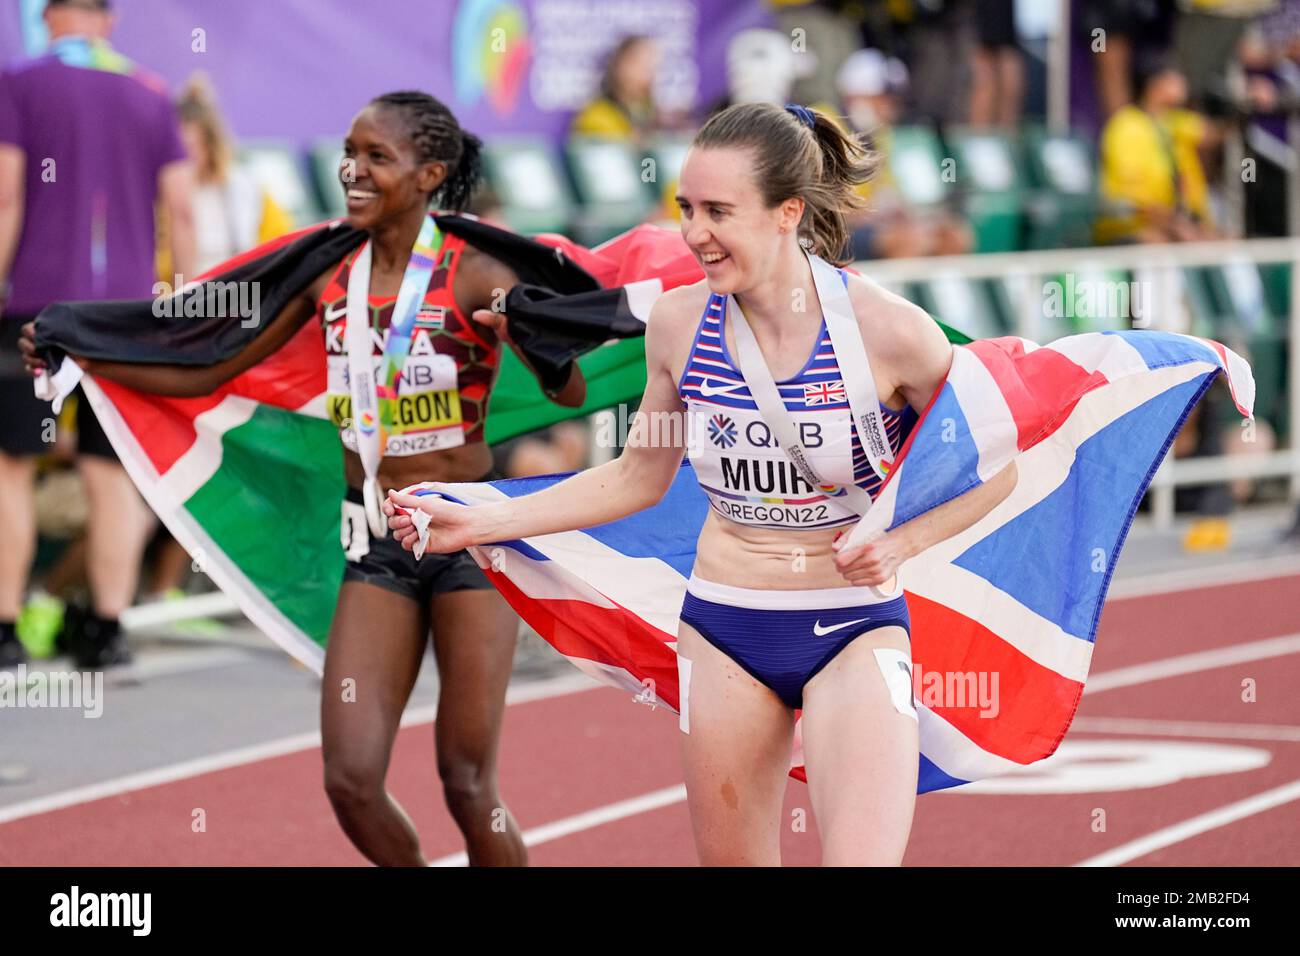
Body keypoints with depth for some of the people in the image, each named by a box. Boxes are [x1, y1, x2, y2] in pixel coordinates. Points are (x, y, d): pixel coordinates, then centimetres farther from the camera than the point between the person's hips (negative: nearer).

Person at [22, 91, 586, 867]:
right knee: (351, 780, -4)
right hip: (377, 544, 4)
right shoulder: (329, 275, 2)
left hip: (472, 534, -4)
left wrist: (532, 335, -37)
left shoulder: (473, 275, -11)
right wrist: (78, 357, -1)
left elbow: (572, 393, -16)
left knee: (468, 786, -1)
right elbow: (207, 372, 7)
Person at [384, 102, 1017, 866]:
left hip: (855, 631, -3)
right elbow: (639, 478, 10)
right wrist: (476, 524, 5)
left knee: (862, 855, -21)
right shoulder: (679, 322, -5)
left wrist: (901, 544, -15)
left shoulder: (888, 330, -16)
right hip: (725, 630, 4)